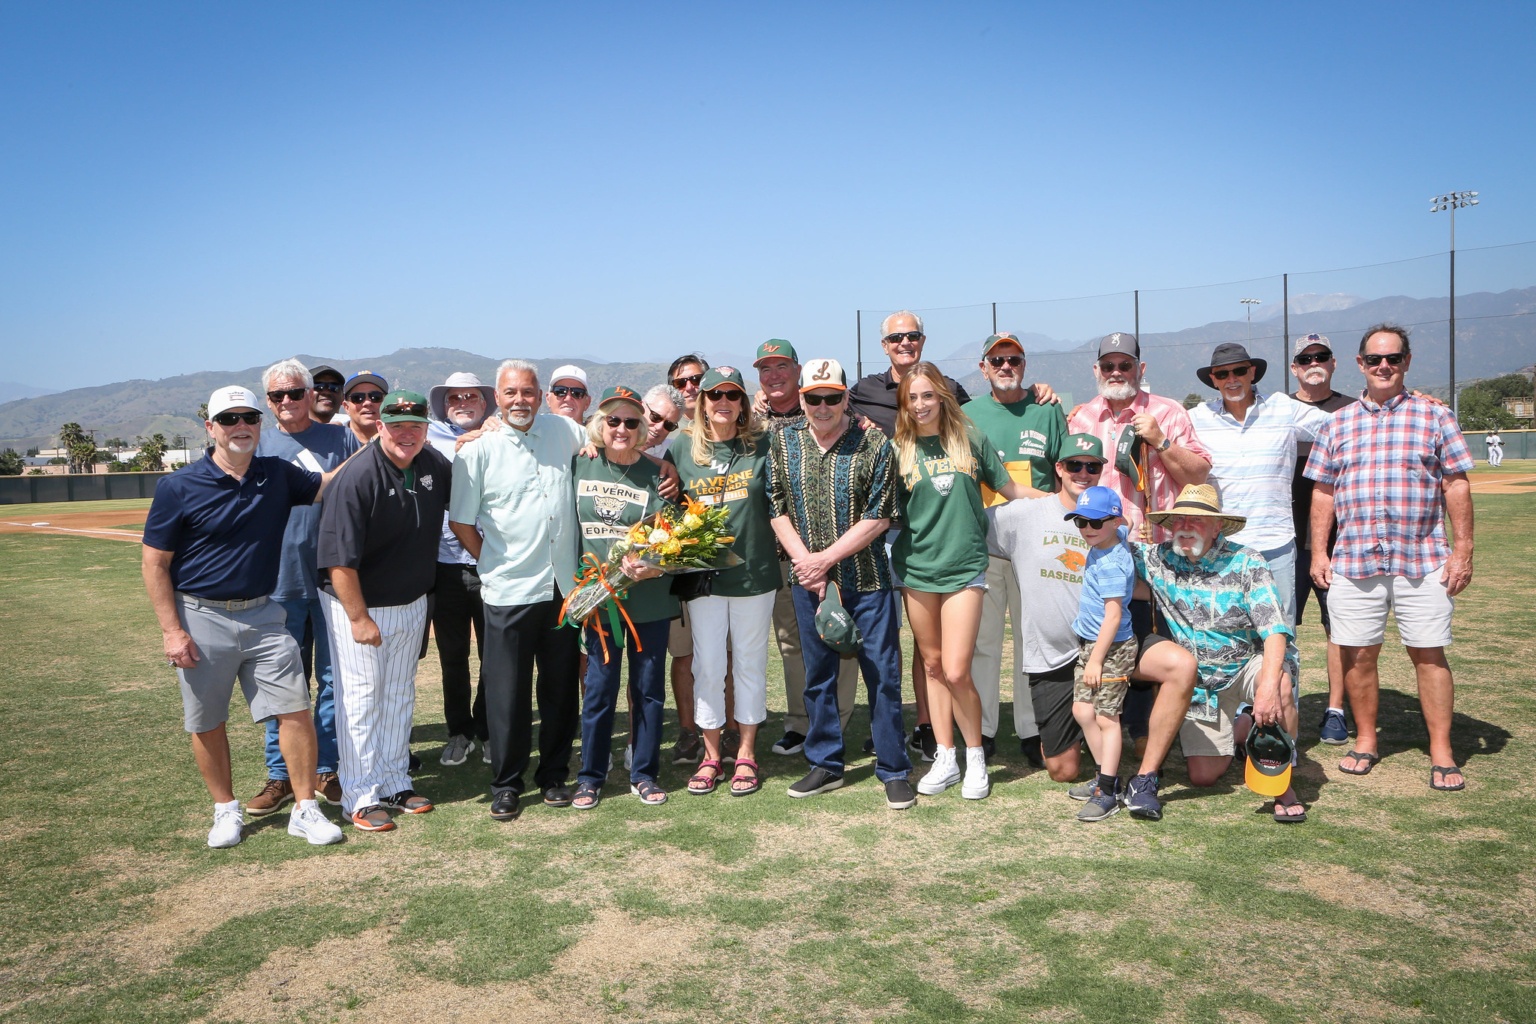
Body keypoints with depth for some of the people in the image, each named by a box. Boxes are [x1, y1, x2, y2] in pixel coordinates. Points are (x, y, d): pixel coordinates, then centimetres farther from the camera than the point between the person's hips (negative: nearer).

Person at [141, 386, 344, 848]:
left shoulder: (279, 475, 2)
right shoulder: (179, 488, -9)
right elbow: (155, 564, -6)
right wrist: (173, 631, -11)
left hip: (262, 615, 3)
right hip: (202, 619, -2)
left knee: (295, 709, -2)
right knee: (206, 724, 9)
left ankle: (305, 810, 10)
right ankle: (226, 810, 27)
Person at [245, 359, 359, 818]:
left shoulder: (341, 439, 4)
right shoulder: (257, 446, 7)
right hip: (280, 584, 1)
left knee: (334, 679, 7)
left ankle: (327, 769, 21)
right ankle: (281, 775, 19)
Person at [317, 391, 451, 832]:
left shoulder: (436, 465, -4)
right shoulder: (357, 477, -23)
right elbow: (339, 558, -23)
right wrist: (359, 618, -21)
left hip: (412, 603, 6)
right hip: (358, 602, -6)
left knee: (399, 695, 15)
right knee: (362, 697, 0)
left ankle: (395, 783, 27)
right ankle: (362, 797, 10)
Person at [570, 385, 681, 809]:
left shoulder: (655, 473, -1)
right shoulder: (580, 466, 3)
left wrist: (652, 565, -21)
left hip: (649, 597, 0)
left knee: (648, 687, 8)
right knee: (599, 688, 5)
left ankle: (644, 774, 22)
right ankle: (590, 777, 18)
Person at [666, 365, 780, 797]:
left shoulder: (761, 448, 1)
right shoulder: (682, 452, 4)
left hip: (754, 571, -1)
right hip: (702, 575, 1)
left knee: (750, 663, 8)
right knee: (708, 665, 6)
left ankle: (746, 754, 20)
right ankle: (711, 753, 20)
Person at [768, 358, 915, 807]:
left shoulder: (874, 445, -7)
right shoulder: (782, 443, 4)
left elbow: (878, 517, -10)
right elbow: (777, 510, 4)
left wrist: (826, 558, -13)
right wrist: (805, 562, -8)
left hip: (867, 581, -3)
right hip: (808, 581, 3)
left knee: (883, 675, 1)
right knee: (818, 674, 12)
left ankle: (894, 770, 14)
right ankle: (825, 765, 25)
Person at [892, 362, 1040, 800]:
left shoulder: (969, 439, 3)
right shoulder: (899, 450, 3)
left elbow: (1011, 489, 11)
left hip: (964, 567, -2)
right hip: (916, 568, 2)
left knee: (956, 671, -8)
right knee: (932, 666, 9)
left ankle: (975, 758, 12)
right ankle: (945, 759, 21)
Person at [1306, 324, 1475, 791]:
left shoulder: (1435, 417, 6)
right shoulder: (1337, 424, 11)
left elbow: (1457, 486, 3)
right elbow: (1323, 491, 13)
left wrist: (1463, 551, -3)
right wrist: (1319, 551, 6)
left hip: (1423, 560, -2)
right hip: (1354, 560, 2)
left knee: (1429, 654, 0)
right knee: (1357, 654, 5)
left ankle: (1441, 753, 10)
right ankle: (1365, 741, 21)